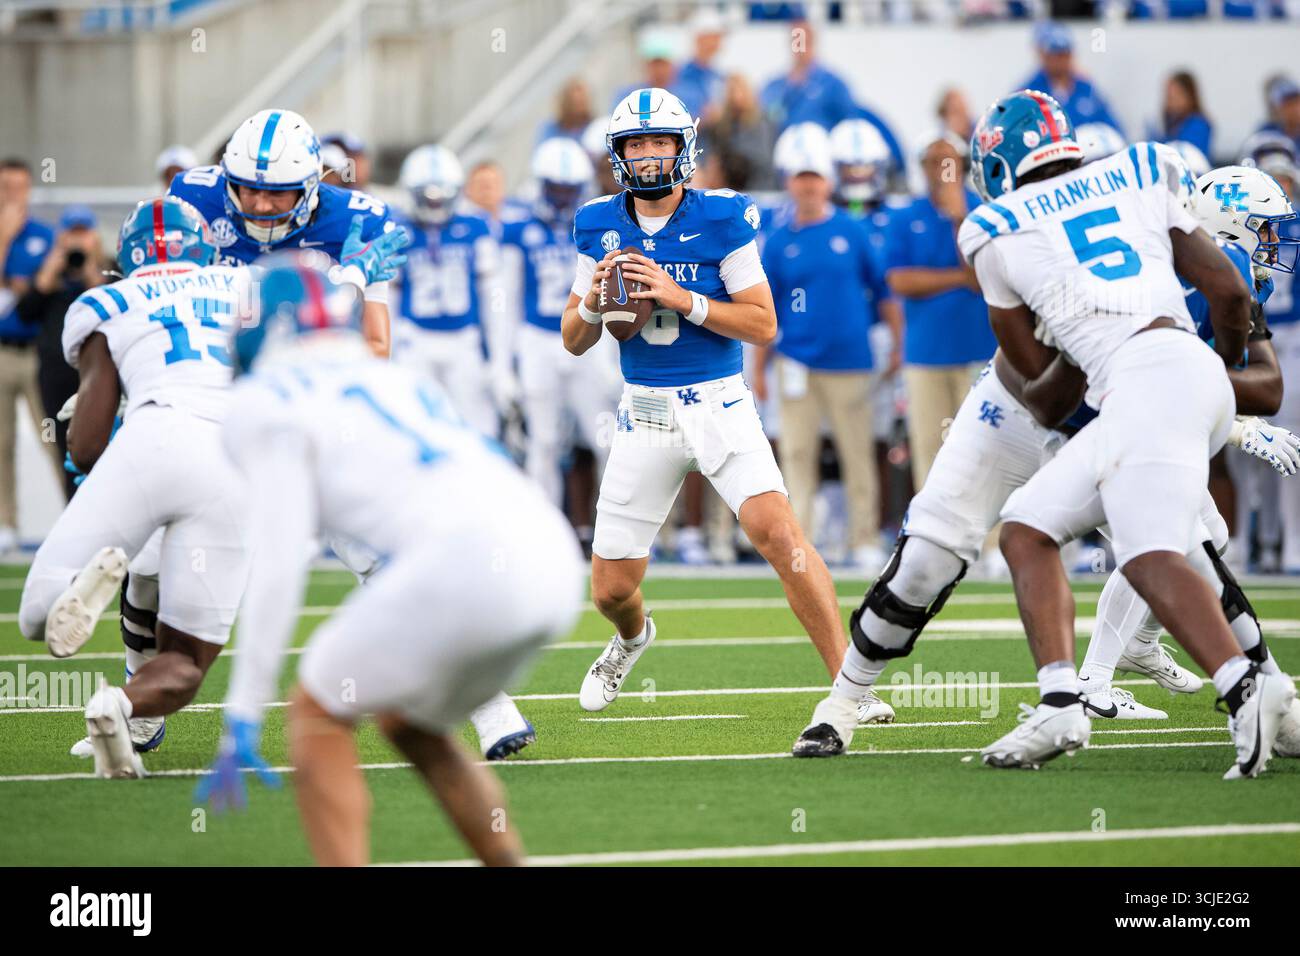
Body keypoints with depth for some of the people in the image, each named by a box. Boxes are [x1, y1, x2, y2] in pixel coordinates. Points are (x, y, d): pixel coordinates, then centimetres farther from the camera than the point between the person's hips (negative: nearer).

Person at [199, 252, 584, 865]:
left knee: (319, 716, 11)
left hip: (466, 562, -7)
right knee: (410, 723, 27)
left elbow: (277, 568, 0)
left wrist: (242, 717, 3)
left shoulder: (267, 405, 7)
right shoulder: (400, 382, 30)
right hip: (554, 564, 7)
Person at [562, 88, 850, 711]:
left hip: (719, 405, -3)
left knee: (778, 532, -25)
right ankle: (633, 637, 44)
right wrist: (594, 301, -13)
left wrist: (680, 298, -21)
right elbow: (574, 342, 9)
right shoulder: (599, 227, 3)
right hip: (643, 413, 3)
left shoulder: (721, 220, -8)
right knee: (610, 588, 6)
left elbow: (763, 325, -9)